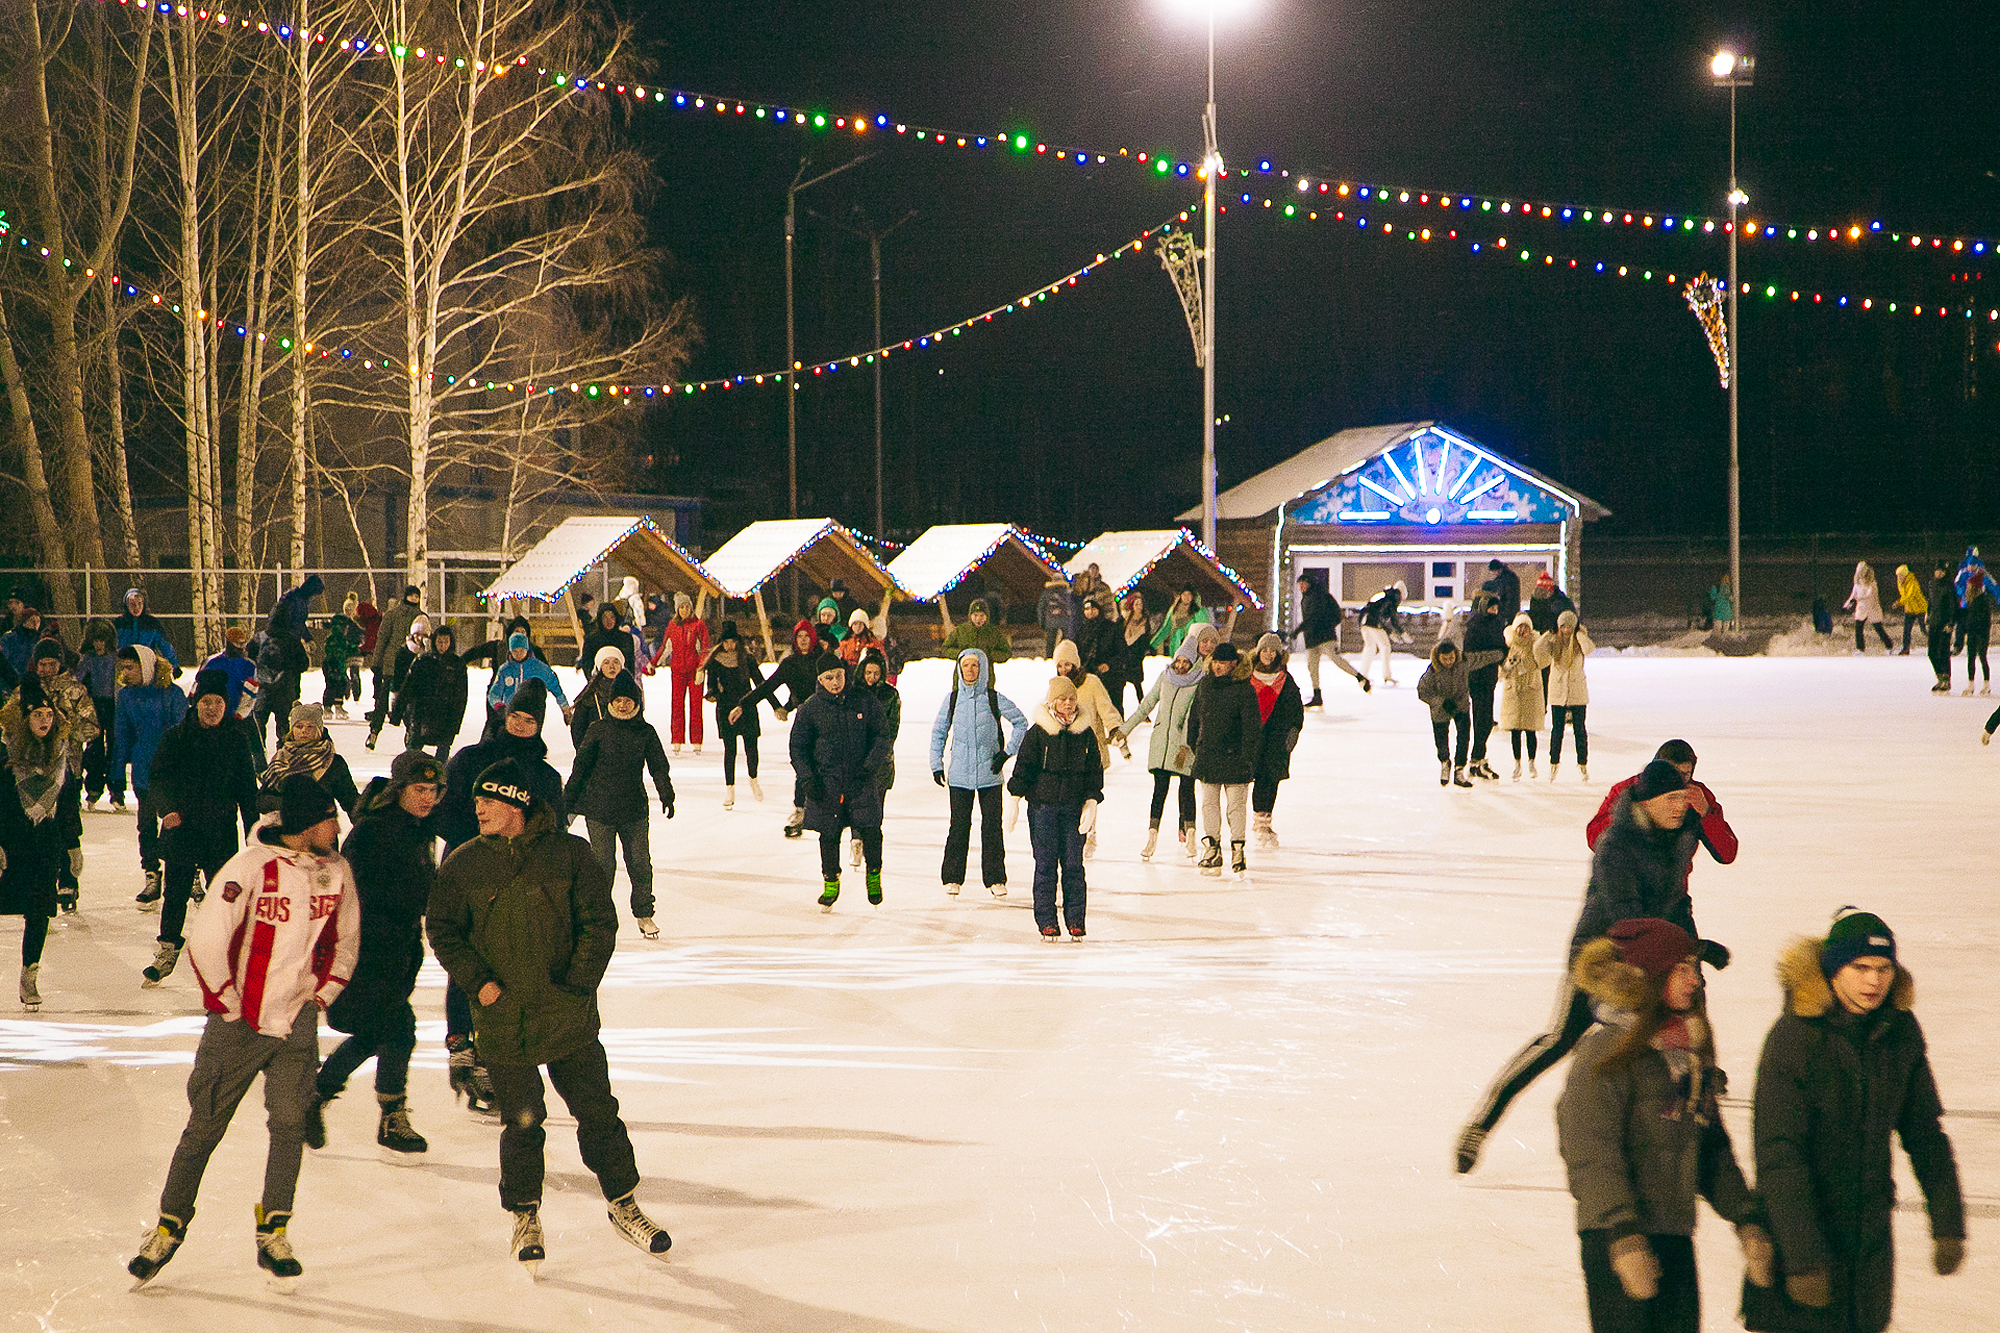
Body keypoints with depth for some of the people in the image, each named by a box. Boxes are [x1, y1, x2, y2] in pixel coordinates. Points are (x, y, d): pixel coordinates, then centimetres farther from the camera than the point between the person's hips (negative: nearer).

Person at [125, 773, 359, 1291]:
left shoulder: (337, 873, 0)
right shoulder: (251, 866, -17)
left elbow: (345, 940, 15)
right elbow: (205, 939, -16)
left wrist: (322, 993, 7)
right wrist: (227, 1003, -9)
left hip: (297, 1023, 4)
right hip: (239, 1020, -3)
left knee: (289, 1125, -2)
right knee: (204, 1127, 5)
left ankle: (273, 1235, 11)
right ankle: (169, 1225, 19)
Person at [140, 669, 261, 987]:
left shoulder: (237, 738, 3)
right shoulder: (176, 736, 0)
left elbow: (247, 788, 7)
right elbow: (159, 778, 2)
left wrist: (253, 831, 4)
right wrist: (168, 808, -16)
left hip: (221, 831, 0)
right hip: (181, 828, 0)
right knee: (175, 892, 3)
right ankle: (166, 951, 18)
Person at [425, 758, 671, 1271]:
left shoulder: (570, 854, -2)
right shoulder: (464, 864, 1)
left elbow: (600, 922, 0)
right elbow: (442, 930, 6)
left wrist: (578, 983, -8)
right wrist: (477, 981, -7)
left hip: (570, 1018, 0)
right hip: (503, 1022, 0)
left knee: (598, 1113, 6)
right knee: (522, 1123, 2)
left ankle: (623, 1204, 23)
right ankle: (525, 1216, 21)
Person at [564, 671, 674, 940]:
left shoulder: (646, 733, 5)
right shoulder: (598, 730, -1)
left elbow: (658, 766, 12)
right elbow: (581, 765, 3)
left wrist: (666, 796, 3)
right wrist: (569, 799, 3)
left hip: (634, 808, 2)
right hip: (599, 808, -2)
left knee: (640, 862, 1)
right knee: (603, 864, -3)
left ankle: (643, 914, 16)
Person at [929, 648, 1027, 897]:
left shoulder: (994, 699, -1)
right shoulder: (952, 699, 4)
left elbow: (1020, 723, 8)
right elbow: (938, 731, 13)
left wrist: (1007, 752, -1)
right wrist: (936, 764, 6)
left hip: (989, 773, -1)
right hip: (959, 774, 1)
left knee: (992, 826, 0)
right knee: (959, 825, 1)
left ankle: (995, 879, 8)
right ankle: (952, 877, 11)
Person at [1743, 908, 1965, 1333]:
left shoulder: (1901, 1032, 0)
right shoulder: (1793, 1037, -17)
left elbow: (1924, 1134, 9)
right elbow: (1778, 1157, -18)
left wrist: (1948, 1222, 5)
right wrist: (1804, 1257, -21)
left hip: (1871, 1232, 5)